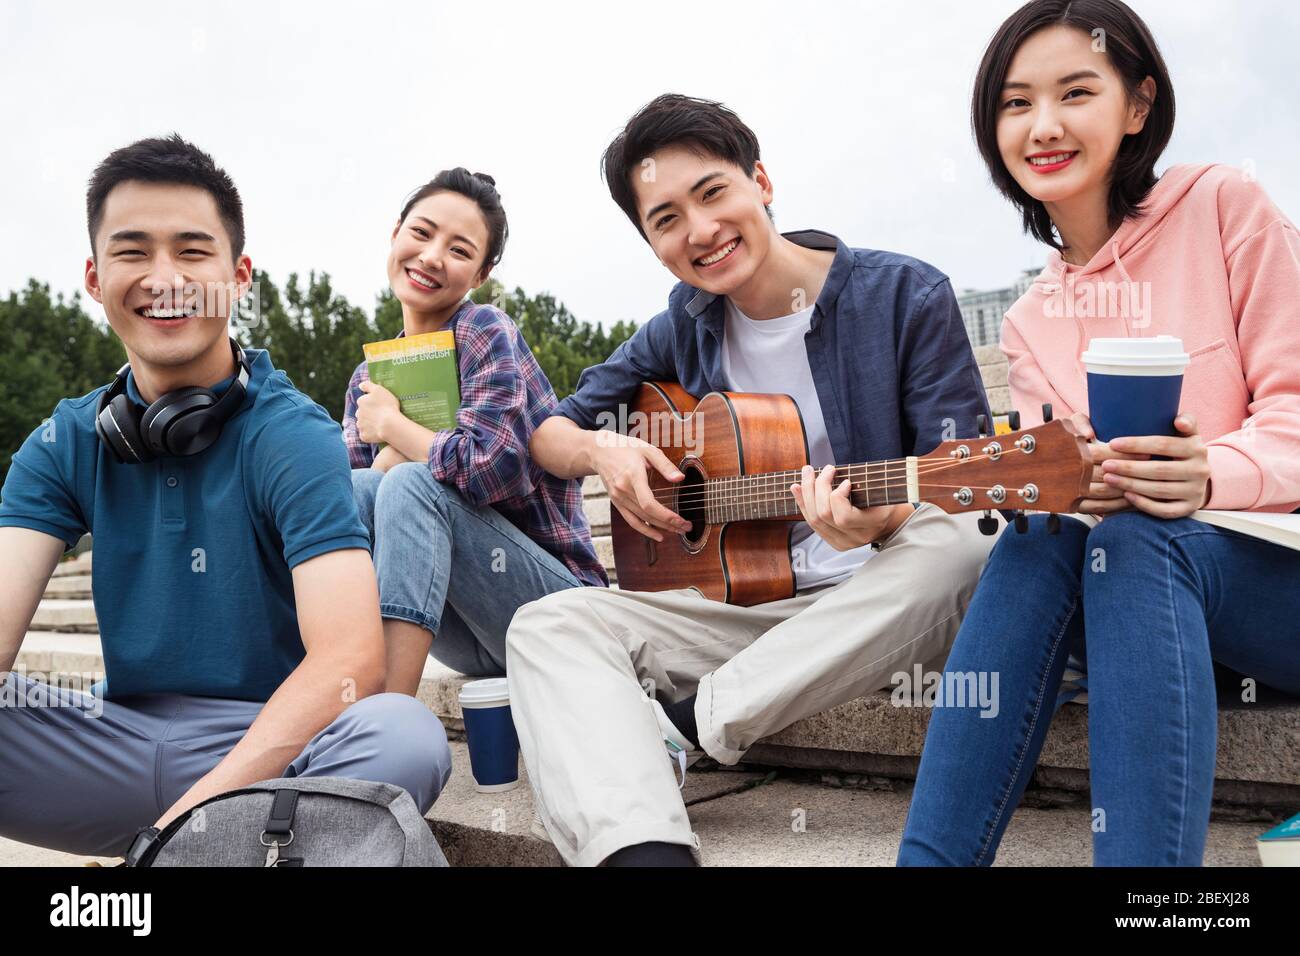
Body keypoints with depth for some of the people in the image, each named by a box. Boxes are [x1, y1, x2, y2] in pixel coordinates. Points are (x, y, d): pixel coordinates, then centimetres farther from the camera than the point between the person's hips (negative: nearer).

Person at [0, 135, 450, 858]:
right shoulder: (67, 445, 4)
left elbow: (351, 657, -23)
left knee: (406, 738, -34)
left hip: (273, 745, -2)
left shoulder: (294, 437, -11)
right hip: (121, 736, 3)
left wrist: (189, 821, -32)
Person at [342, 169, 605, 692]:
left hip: (552, 598, -5)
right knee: (349, 488, -16)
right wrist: (394, 450, -16)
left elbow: (489, 467, -25)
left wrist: (392, 424, -9)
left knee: (411, 485, -28)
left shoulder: (485, 331, -9)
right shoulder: (369, 379, 10)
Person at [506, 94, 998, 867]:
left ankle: (682, 726, -26)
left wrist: (886, 521, -32)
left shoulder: (906, 296, -6)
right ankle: (647, 849, -41)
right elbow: (550, 431, 14)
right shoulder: (685, 329, 7)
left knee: (958, 549, -35)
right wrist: (599, 451, -10)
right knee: (550, 624, -17)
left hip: (878, 603, -3)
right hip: (745, 606, 3)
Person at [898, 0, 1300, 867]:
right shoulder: (1034, 321, 12)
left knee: (1134, 537, -34)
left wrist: (1211, 477, -28)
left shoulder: (1222, 205, -1)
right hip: (1139, 583, 3)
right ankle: (930, 858, -31)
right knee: (1036, 536, -28)